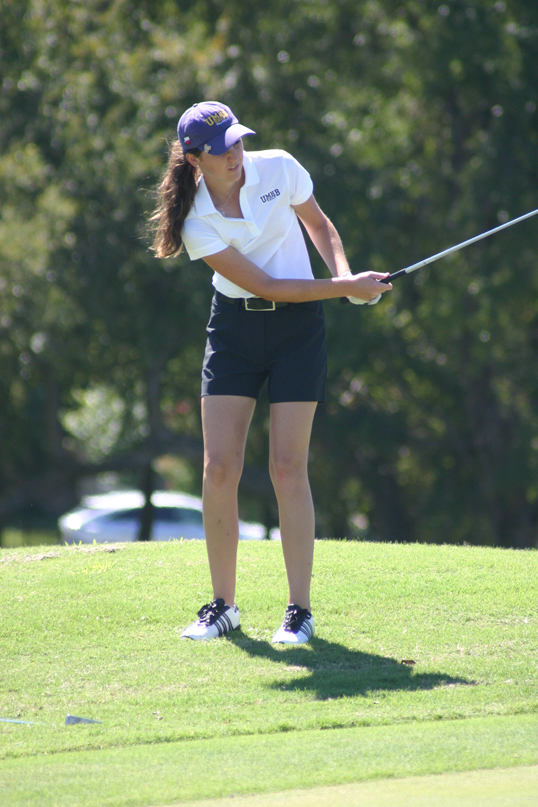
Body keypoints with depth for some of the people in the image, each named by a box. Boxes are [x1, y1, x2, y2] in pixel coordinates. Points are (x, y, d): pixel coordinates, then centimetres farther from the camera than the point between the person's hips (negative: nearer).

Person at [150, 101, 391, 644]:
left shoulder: (279, 169, -10)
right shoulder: (196, 221, -15)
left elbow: (318, 225, 8)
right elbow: (264, 286, -16)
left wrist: (344, 272, -11)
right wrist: (345, 288, -19)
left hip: (297, 328, 0)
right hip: (234, 328, 0)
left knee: (287, 467, -7)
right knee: (219, 470, -5)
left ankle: (299, 610, -1)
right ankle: (223, 605, 8)